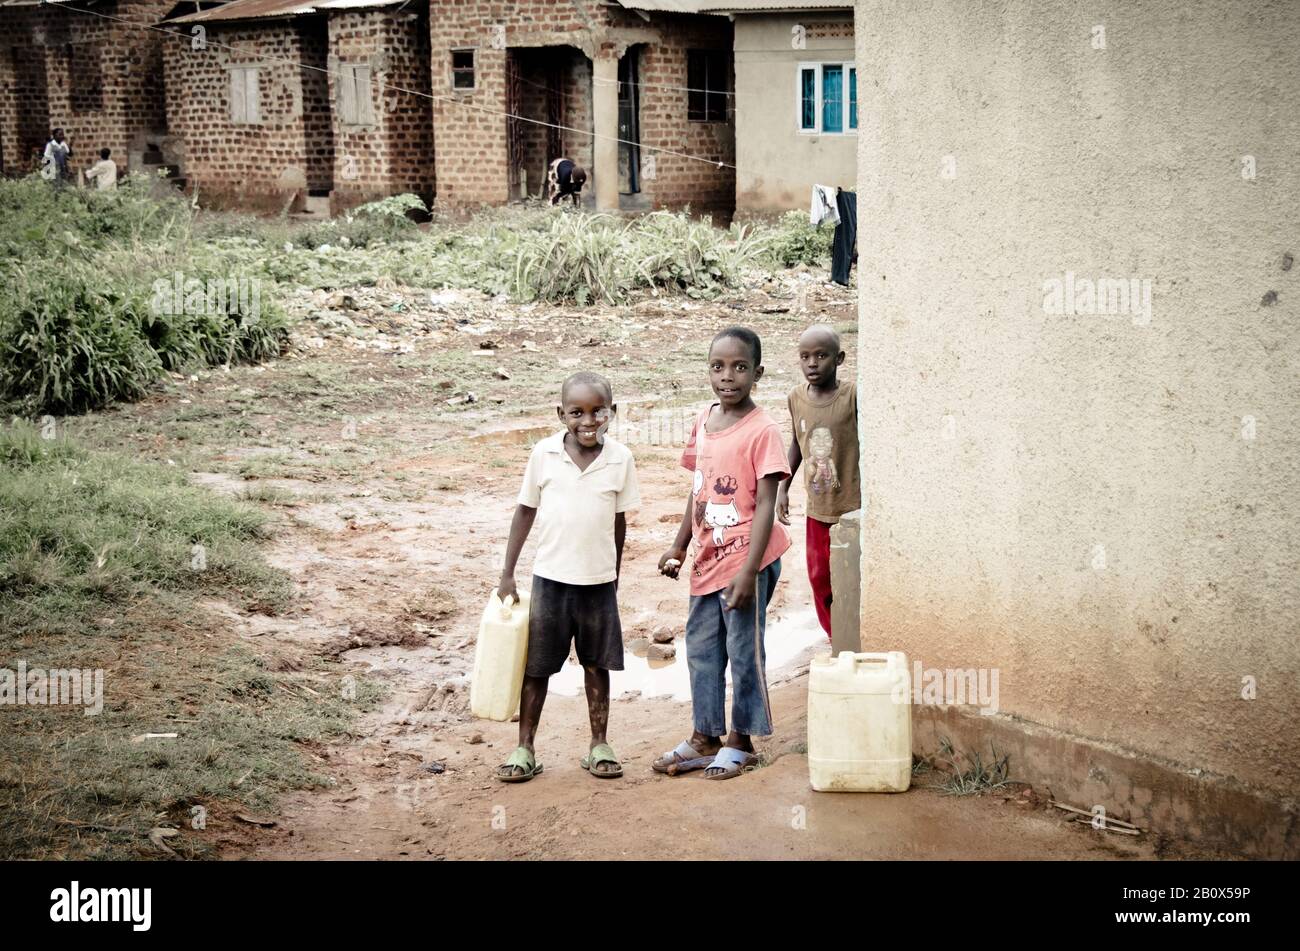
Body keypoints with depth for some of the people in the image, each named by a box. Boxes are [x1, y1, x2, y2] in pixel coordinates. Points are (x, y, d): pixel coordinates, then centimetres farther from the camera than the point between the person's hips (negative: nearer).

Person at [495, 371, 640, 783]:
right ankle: (524, 749, 15)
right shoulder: (544, 454, -6)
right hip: (550, 578, 0)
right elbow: (525, 510, 2)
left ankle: (599, 746, 23)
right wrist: (508, 573, 1)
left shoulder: (620, 459, -5)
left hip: (598, 581, 0)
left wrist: (615, 576, 10)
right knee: (535, 665, 6)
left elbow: (620, 521, 4)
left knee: (597, 664, 11)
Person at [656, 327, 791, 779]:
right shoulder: (703, 422, 5)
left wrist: (749, 571, -21)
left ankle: (740, 742, 18)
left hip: (745, 559, -7)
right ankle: (704, 738, 28)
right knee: (701, 648, 15)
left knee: (743, 650, 4)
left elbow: (765, 505, -17)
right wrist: (679, 546, 17)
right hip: (709, 557, 7)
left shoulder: (761, 430, -15)